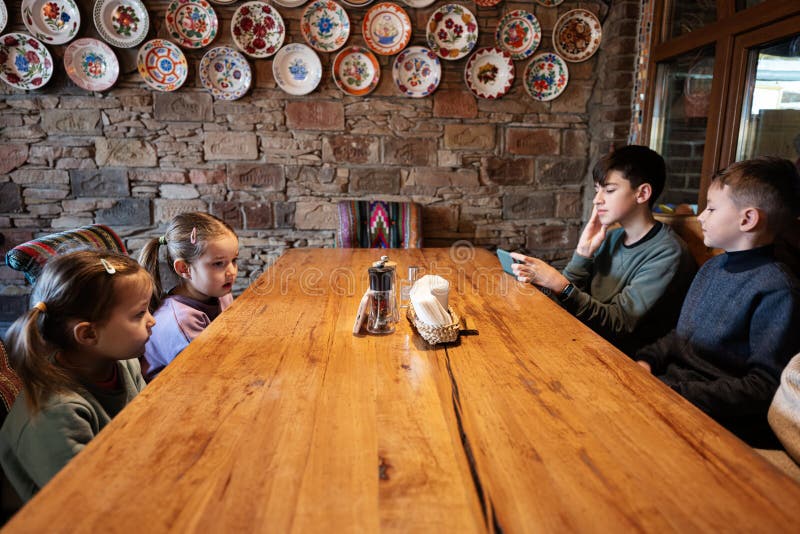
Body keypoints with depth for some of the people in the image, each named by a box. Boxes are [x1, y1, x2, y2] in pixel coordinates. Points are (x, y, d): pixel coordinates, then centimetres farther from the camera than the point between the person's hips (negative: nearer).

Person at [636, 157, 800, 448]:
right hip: (670, 385, 8)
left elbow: (765, 386, -16)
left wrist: (681, 394, -22)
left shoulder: (776, 290, -14)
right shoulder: (712, 267, 13)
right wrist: (648, 359, 2)